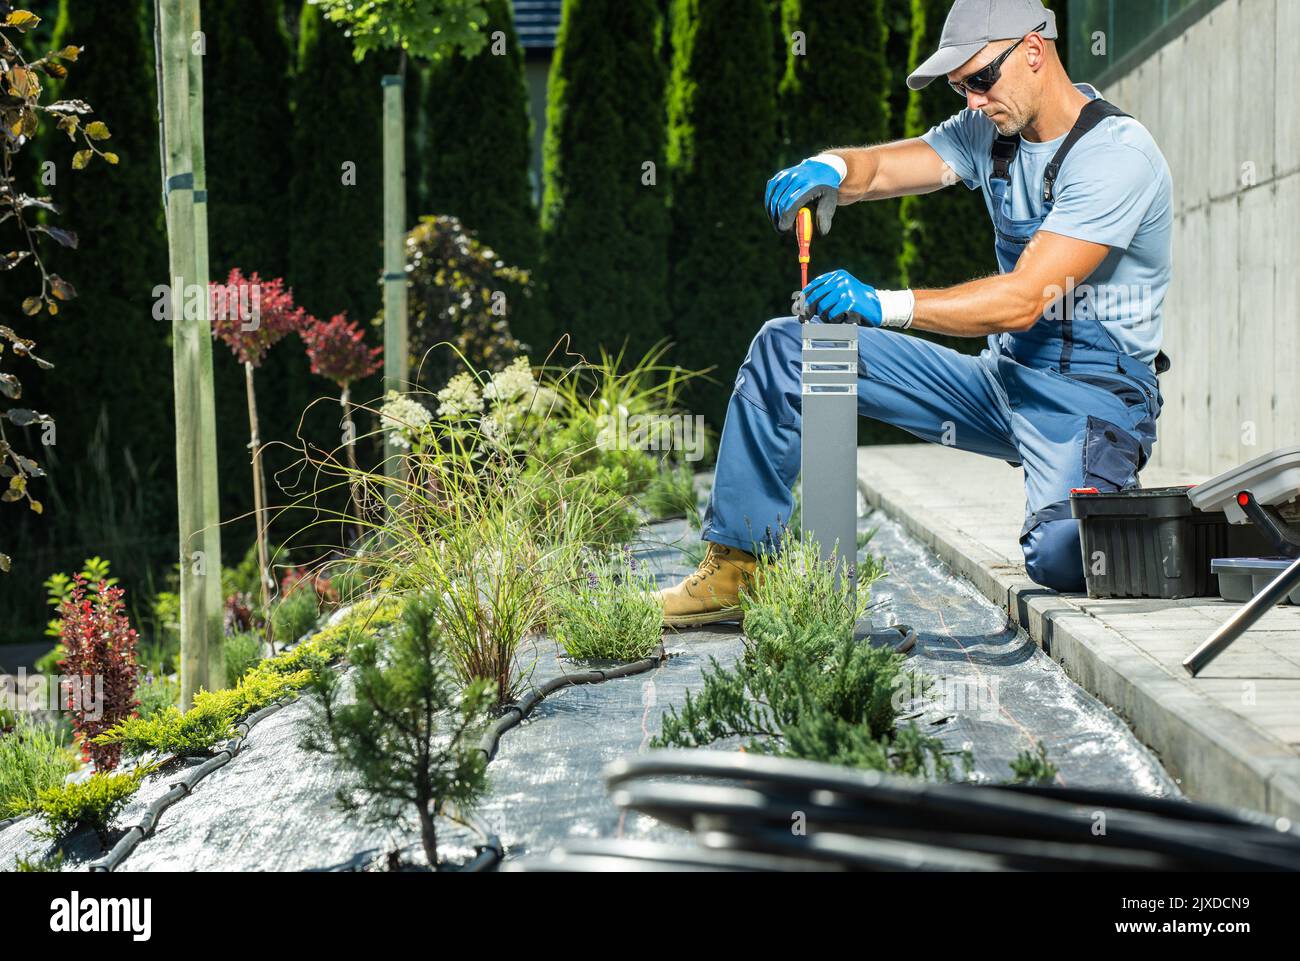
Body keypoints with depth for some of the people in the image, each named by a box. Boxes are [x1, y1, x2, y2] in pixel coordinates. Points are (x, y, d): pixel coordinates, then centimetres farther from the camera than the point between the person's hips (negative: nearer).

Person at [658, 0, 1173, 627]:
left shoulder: (1116, 153, -19)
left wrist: (884, 306, -33)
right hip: (1002, 377, 8)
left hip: (1093, 399, -7)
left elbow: (1023, 300, -27)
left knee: (1061, 557, -37)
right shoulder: (991, 130, 6)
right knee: (785, 348, 0)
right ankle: (733, 570, 4)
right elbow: (874, 170, 5)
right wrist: (827, 171, -20)